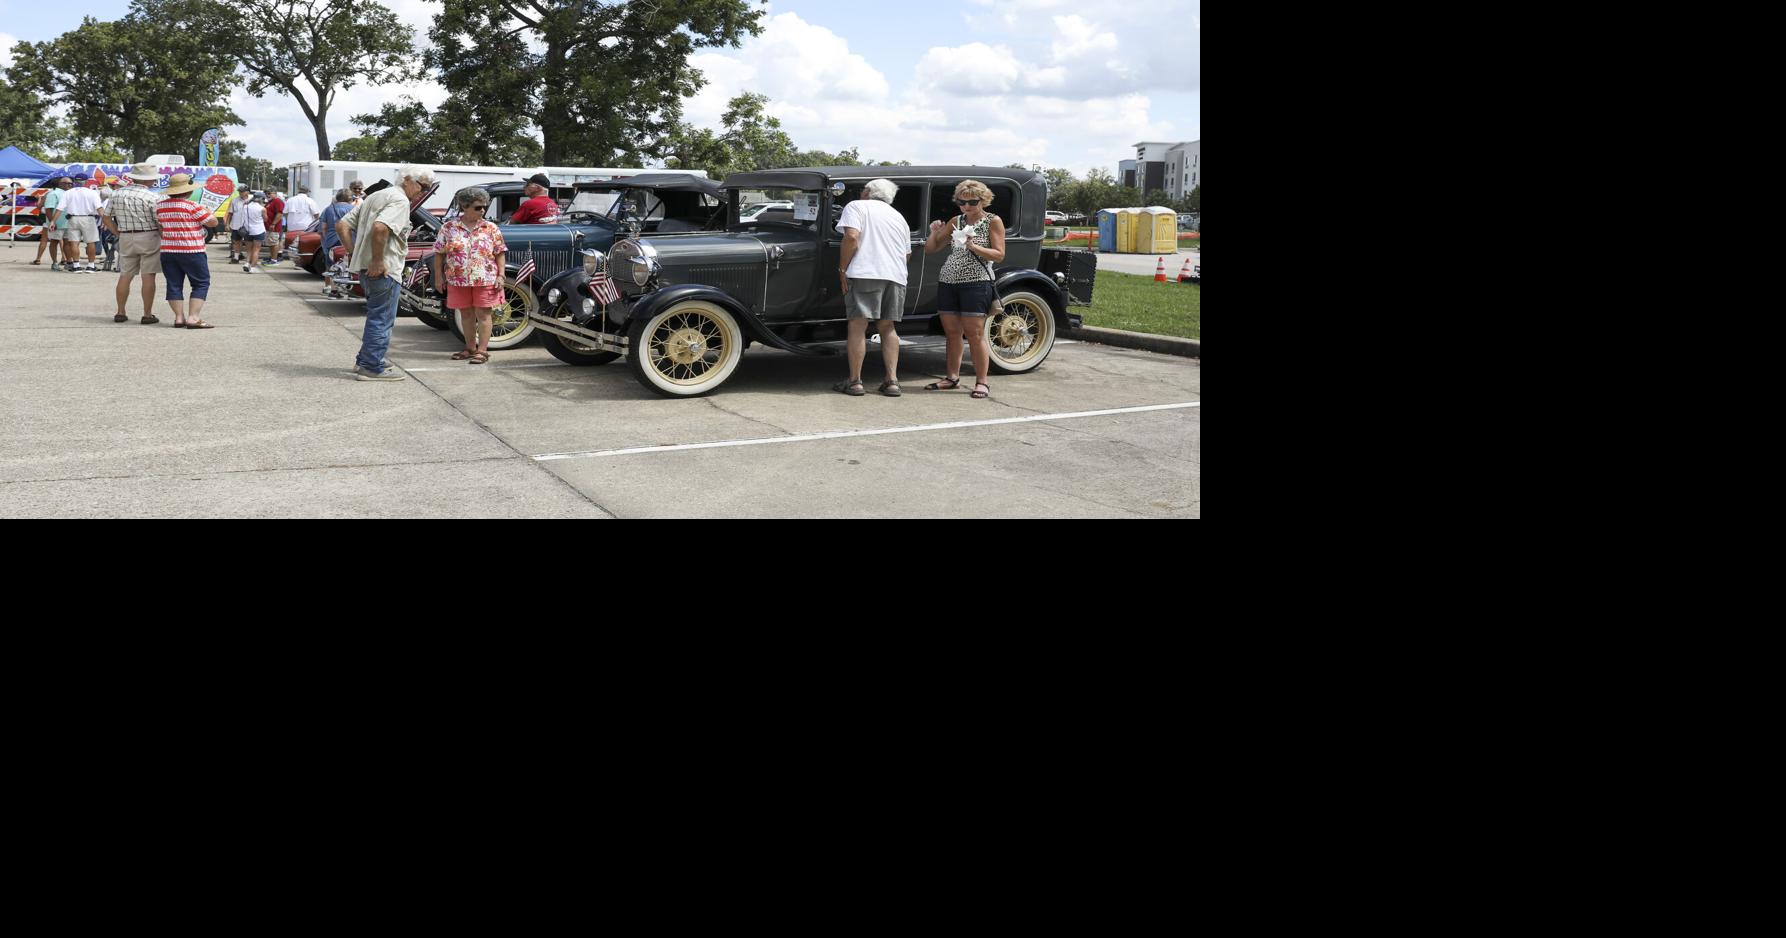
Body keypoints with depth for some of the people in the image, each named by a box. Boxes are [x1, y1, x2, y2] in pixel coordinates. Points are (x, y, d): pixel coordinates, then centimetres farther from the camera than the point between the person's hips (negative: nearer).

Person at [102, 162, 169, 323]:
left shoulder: (118, 194, 4)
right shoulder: (152, 198, -12)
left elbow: (107, 218, 8)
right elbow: (160, 223, -13)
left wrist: (119, 234, 13)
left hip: (125, 238, 5)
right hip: (149, 237, -5)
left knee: (125, 275, 11)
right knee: (148, 276, 0)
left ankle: (120, 313, 15)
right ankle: (147, 314, 2)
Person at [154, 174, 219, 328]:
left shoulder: (160, 206, 7)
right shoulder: (193, 206, -12)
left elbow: (160, 227, 16)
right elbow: (213, 222, -7)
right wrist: (210, 213, 12)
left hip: (167, 251, 6)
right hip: (191, 252, -6)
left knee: (174, 285, 9)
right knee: (201, 283, 1)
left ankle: (179, 317, 5)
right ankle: (193, 318, -9)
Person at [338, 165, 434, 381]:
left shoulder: (375, 196, 19)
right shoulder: (399, 200, -12)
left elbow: (342, 225, 16)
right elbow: (379, 228, -30)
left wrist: (353, 253, 10)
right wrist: (377, 261, -23)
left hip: (366, 268, 9)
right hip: (383, 271, -9)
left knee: (377, 316, 22)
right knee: (382, 319, -1)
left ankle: (365, 361, 30)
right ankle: (372, 367, 3)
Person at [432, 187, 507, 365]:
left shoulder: (491, 228, 1)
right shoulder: (448, 228, 2)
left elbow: (500, 254, 2)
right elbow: (439, 254, 6)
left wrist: (500, 276, -6)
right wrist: (438, 276, 4)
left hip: (485, 280, -2)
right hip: (458, 280, 2)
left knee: (483, 314, -2)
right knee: (466, 314, 10)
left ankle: (482, 350, 2)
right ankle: (470, 347, 22)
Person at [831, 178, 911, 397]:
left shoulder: (856, 206, 6)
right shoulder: (899, 216, 26)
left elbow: (852, 236, -9)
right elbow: (907, 254, 25)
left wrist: (842, 268, -5)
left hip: (865, 273, -6)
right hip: (896, 276, 6)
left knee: (858, 326, -2)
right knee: (887, 327, 13)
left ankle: (854, 381, -3)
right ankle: (892, 381, 6)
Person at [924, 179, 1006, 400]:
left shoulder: (993, 222, 1)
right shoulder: (955, 222, 13)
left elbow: (999, 255, -8)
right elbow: (930, 249, 14)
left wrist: (974, 247, -21)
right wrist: (935, 233, -6)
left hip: (976, 283, -5)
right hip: (948, 281, 5)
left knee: (975, 334, -7)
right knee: (951, 333, 7)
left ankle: (981, 383, -2)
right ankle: (952, 378, 17)